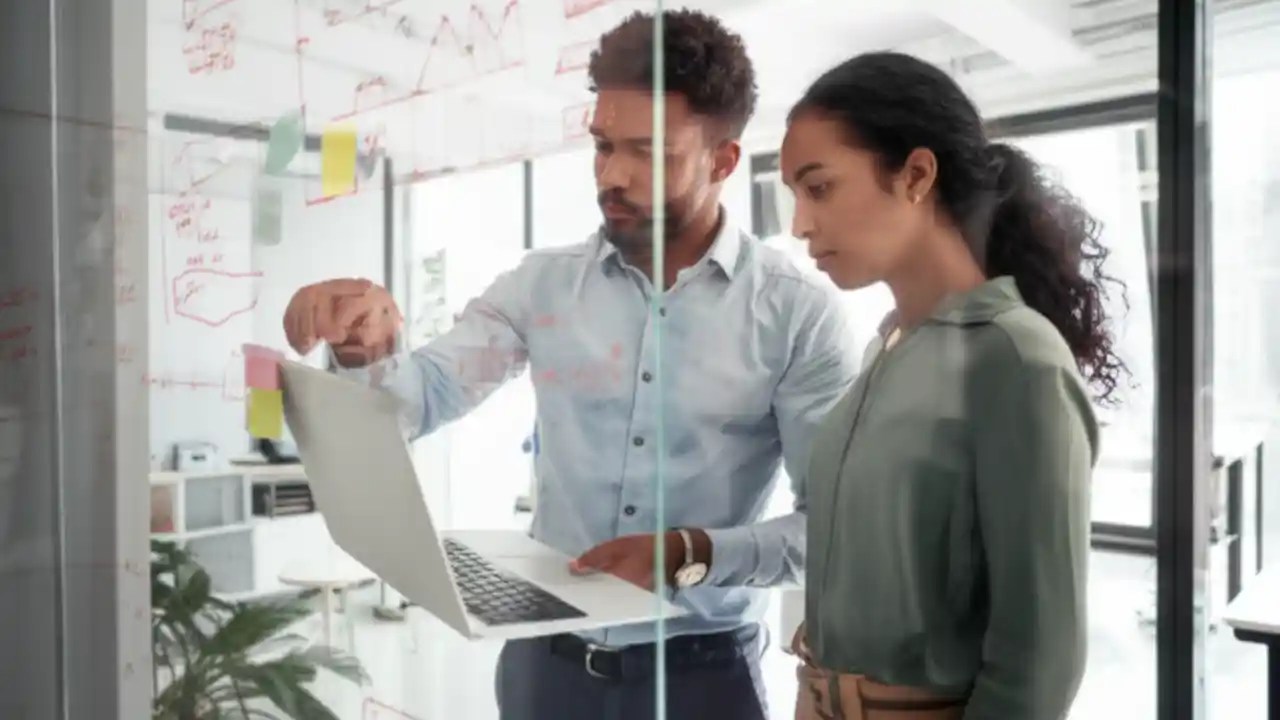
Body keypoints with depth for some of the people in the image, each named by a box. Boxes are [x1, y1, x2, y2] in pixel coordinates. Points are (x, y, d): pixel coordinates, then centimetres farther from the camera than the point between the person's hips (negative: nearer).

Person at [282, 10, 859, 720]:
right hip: (545, 655, 3)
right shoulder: (544, 282, -1)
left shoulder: (798, 310, -10)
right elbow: (423, 399, -4)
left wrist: (693, 553, -22)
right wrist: (368, 346, -24)